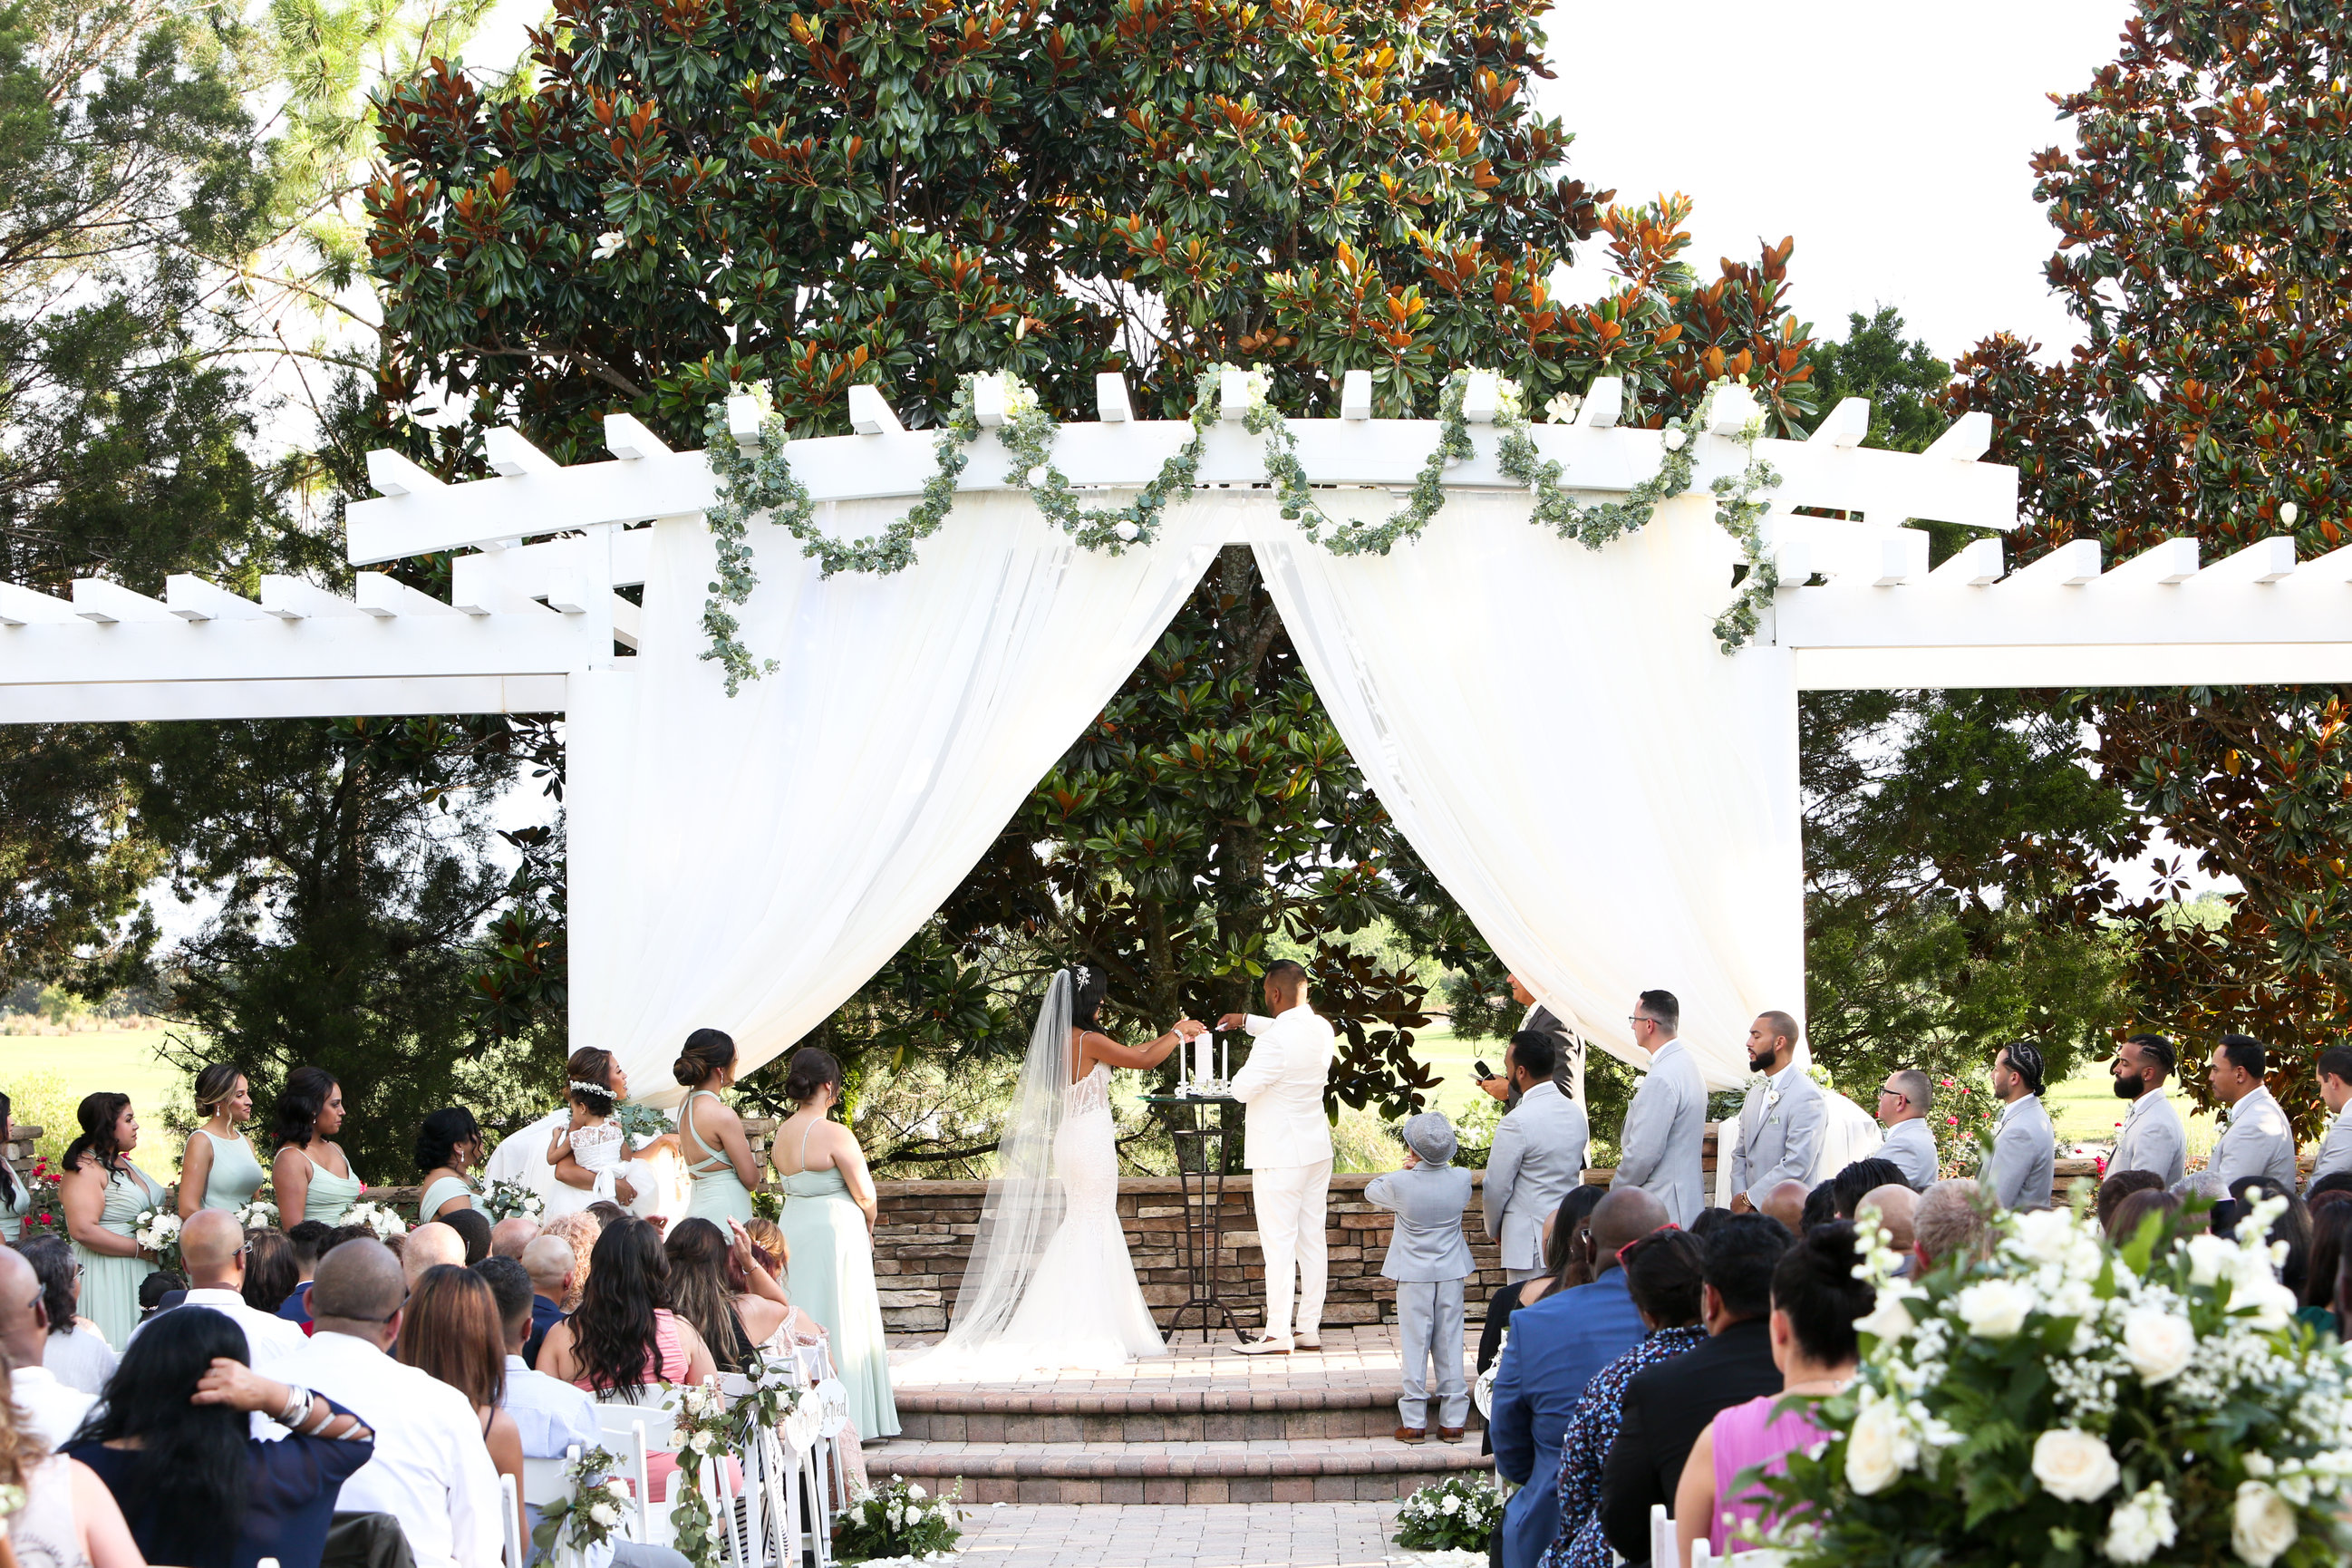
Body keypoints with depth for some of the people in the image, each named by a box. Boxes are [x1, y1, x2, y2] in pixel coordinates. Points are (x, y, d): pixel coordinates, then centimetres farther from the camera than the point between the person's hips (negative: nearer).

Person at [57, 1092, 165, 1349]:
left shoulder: (122, 1163, 17)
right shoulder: (84, 1169, -12)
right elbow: (83, 1229, -23)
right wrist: (142, 1250, -20)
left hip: (138, 1274, 9)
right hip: (106, 1277, -9)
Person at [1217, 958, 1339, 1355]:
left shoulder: (1274, 1040, -21)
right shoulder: (1322, 1029, 6)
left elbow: (1244, 1089, -19)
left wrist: (1245, 1070, 2)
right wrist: (1247, 1021, 31)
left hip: (1279, 1154, -8)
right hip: (1316, 1148, 8)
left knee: (1279, 1244, -5)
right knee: (1313, 1240, 10)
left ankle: (1278, 1335, -3)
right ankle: (1310, 1328, 15)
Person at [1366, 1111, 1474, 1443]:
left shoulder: (1400, 1183, -17)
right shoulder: (1461, 1179, -10)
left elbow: (1370, 1191, 4)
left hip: (1413, 1274, -2)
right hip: (1451, 1273, 2)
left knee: (1415, 1344, 4)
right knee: (1450, 1343, 8)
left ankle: (1414, 1422, 5)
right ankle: (1452, 1422, 11)